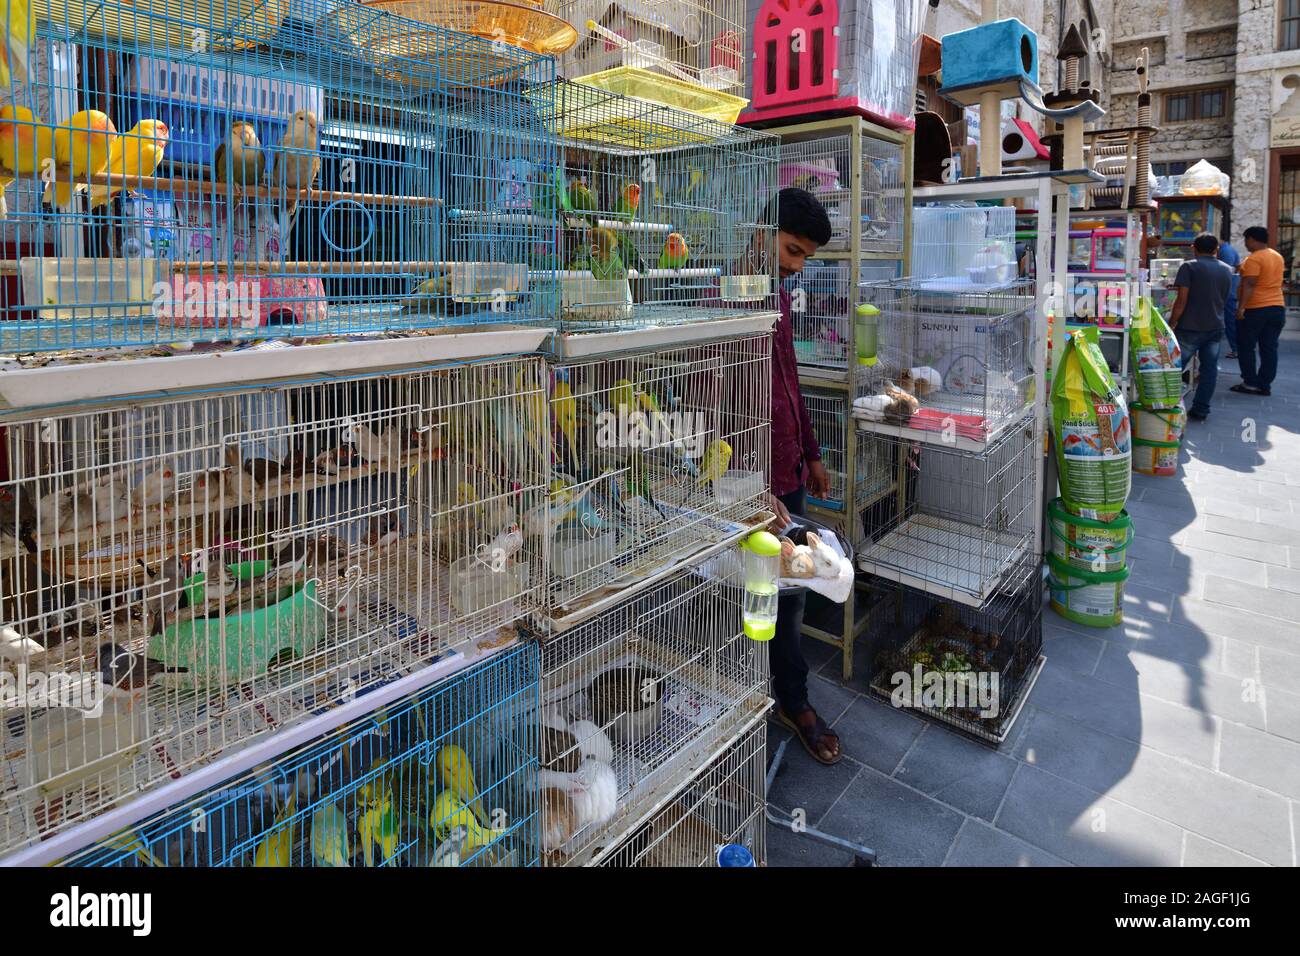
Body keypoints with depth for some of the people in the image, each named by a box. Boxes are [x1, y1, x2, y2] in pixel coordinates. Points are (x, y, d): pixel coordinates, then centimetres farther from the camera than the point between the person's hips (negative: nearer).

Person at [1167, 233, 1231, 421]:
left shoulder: (1189, 267, -8)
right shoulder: (1226, 270, 11)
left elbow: (1182, 300, -14)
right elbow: (1223, 299, 19)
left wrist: (1172, 324, -8)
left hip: (1190, 328, -5)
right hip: (1216, 327, 5)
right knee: (1209, 370, 8)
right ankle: (1201, 410, 9)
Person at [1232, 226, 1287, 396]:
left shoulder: (1254, 259, -13)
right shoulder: (1278, 257, 13)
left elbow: (1249, 285, -21)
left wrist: (1241, 307, -24)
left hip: (1255, 309, -7)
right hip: (1277, 307, 8)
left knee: (1246, 347, 3)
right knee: (1269, 348, 7)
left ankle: (1251, 383, 3)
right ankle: (1265, 385, 8)